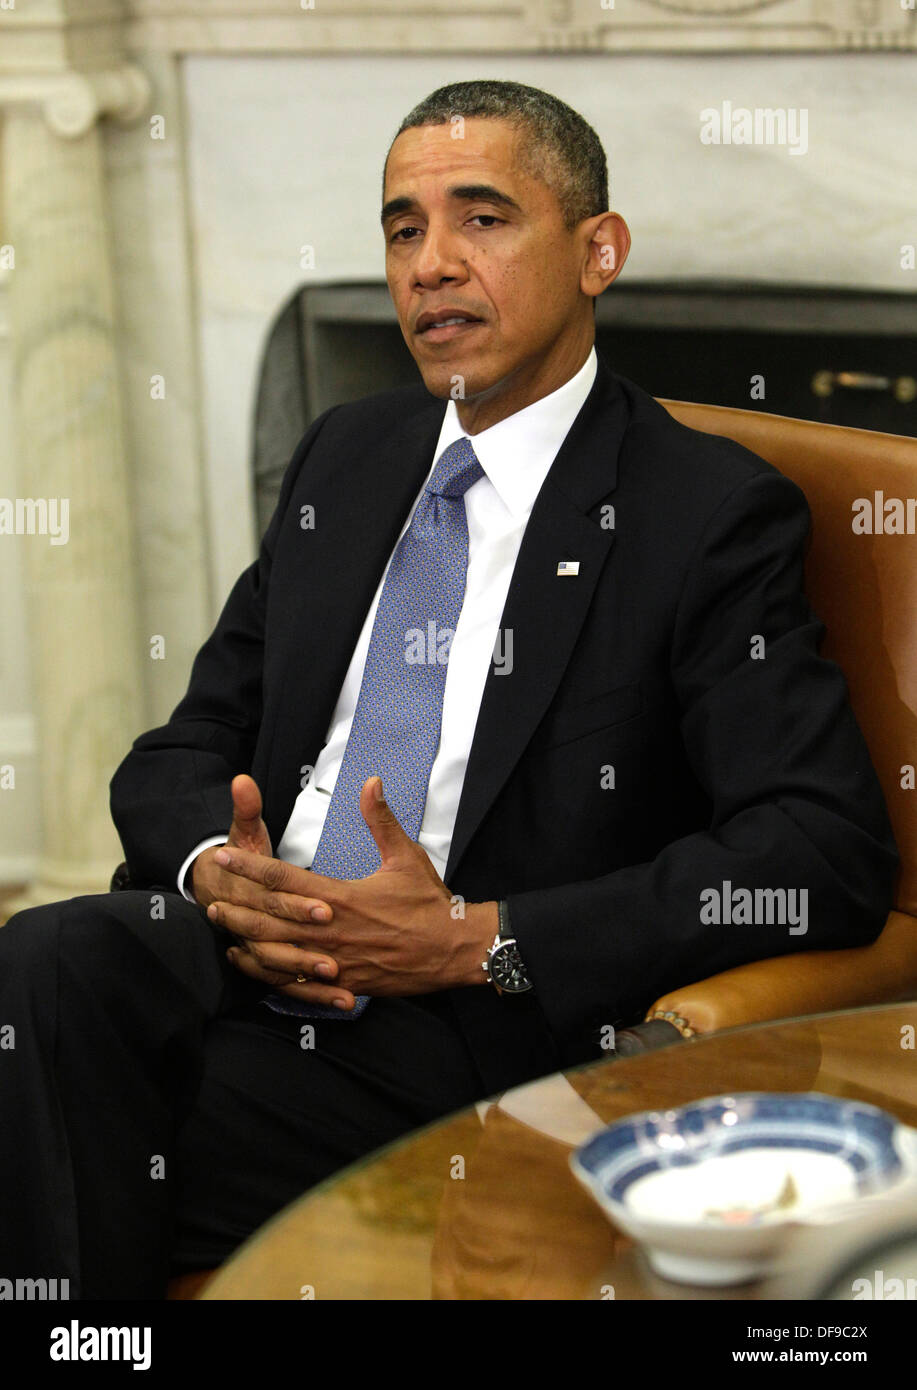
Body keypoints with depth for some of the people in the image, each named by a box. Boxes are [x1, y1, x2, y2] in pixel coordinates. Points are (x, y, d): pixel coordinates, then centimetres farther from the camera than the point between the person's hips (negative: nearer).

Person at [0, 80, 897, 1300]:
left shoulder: (711, 512, -2)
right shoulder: (346, 456, 18)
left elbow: (832, 852, -13)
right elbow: (182, 753, 20)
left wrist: (477, 939, -17)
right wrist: (219, 872, -6)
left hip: (466, 1042, -5)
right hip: (249, 959, 6)